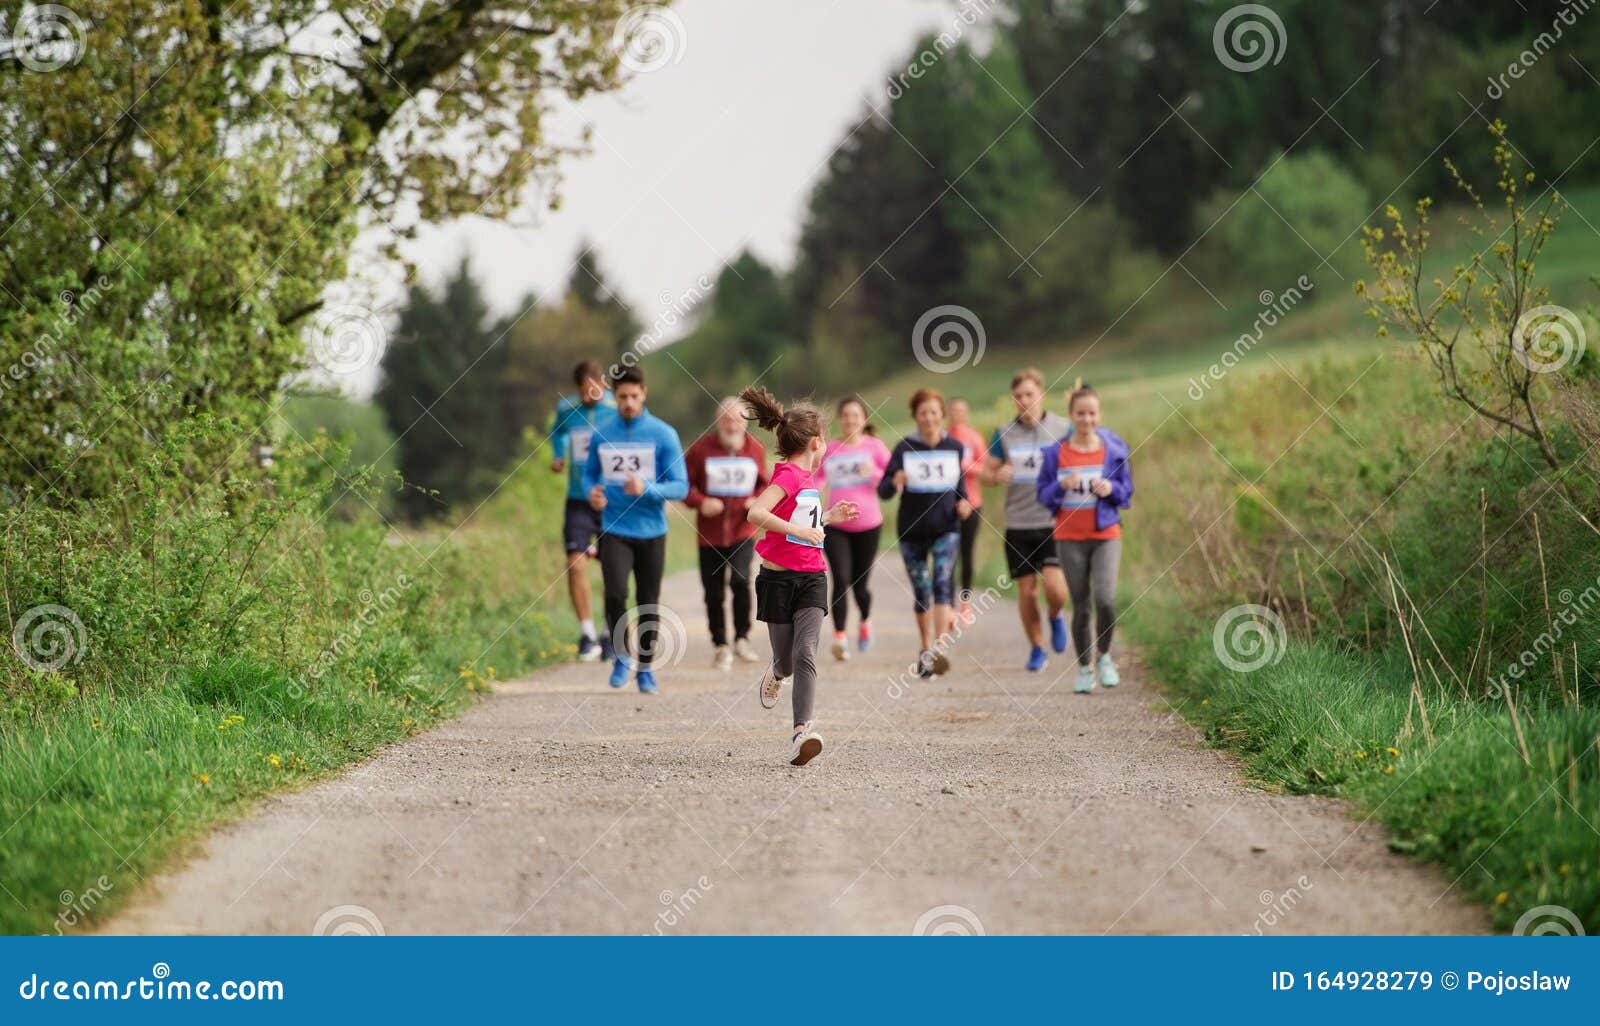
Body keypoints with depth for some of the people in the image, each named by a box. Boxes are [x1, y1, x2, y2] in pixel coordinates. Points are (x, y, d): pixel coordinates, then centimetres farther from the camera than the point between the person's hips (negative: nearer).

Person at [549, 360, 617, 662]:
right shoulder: (566, 409, 3)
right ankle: (587, 635, -4)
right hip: (578, 500, 2)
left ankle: (611, 637, 19)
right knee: (576, 565, -12)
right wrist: (558, 457, 8)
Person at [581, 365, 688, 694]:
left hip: (652, 531, 0)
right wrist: (591, 492, -6)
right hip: (614, 530, 0)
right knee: (615, 594, -18)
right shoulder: (601, 433, 3)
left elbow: (680, 487, -6)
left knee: (648, 602, 5)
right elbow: (590, 473, 17)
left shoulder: (663, 434, -5)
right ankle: (621, 656, 3)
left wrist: (646, 489, -24)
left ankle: (645, 668, 21)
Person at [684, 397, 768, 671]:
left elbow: (763, 484, 15)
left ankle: (742, 639, -6)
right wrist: (700, 502, -18)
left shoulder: (755, 450, 2)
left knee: (740, 579, -21)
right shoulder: (701, 448, -5)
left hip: (743, 532, 0)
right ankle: (720, 646, 21)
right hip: (709, 532, 0)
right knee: (714, 592, 5)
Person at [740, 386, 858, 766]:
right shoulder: (788, 474, -11)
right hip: (779, 578, -6)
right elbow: (756, 513, -27)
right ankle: (775, 673, 43)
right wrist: (799, 529, -31)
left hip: (812, 578, 6)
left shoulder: (805, 476, 14)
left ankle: (802, 731, -22)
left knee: (805, 654, -13)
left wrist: (829, 517, 20)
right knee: (786, 661, 6)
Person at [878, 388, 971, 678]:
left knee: (943, 582, -19)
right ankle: (925, 649, 26)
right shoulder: (905, 449, -4)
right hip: (912, 530, 0)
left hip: (946, 528, 0)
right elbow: (883, 491, -8)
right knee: (921, 591, 9)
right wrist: (894, 483, -30)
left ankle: (939, 647, -29)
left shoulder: (954, 448, 2)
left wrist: (963, 502, -4)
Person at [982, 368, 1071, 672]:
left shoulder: (1062, 429, 0)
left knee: (1055, 588, -15)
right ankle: (1037, 650, 23)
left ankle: (1056, 617, 19)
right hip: (1018, 525, 2)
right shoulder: (1004, 433, 4)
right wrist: (997, 476, -13)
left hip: (1053, 522, -2)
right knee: (1026, 592, 4)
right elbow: (985, 473, 10)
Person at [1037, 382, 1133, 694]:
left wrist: (1111, 489, -13)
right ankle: (1084, 669, 20)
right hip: (1071, 538, 1)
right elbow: (1043, 495, 4)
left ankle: (1104, 656, 7)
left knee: (1105, 599, -18)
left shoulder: (1113, 451, 1)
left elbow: (1127, 494, 8)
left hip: (1106, 536, -1)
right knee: (1081, 606, 5)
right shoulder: (1057, 453, 1)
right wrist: (1062, 485, -15)